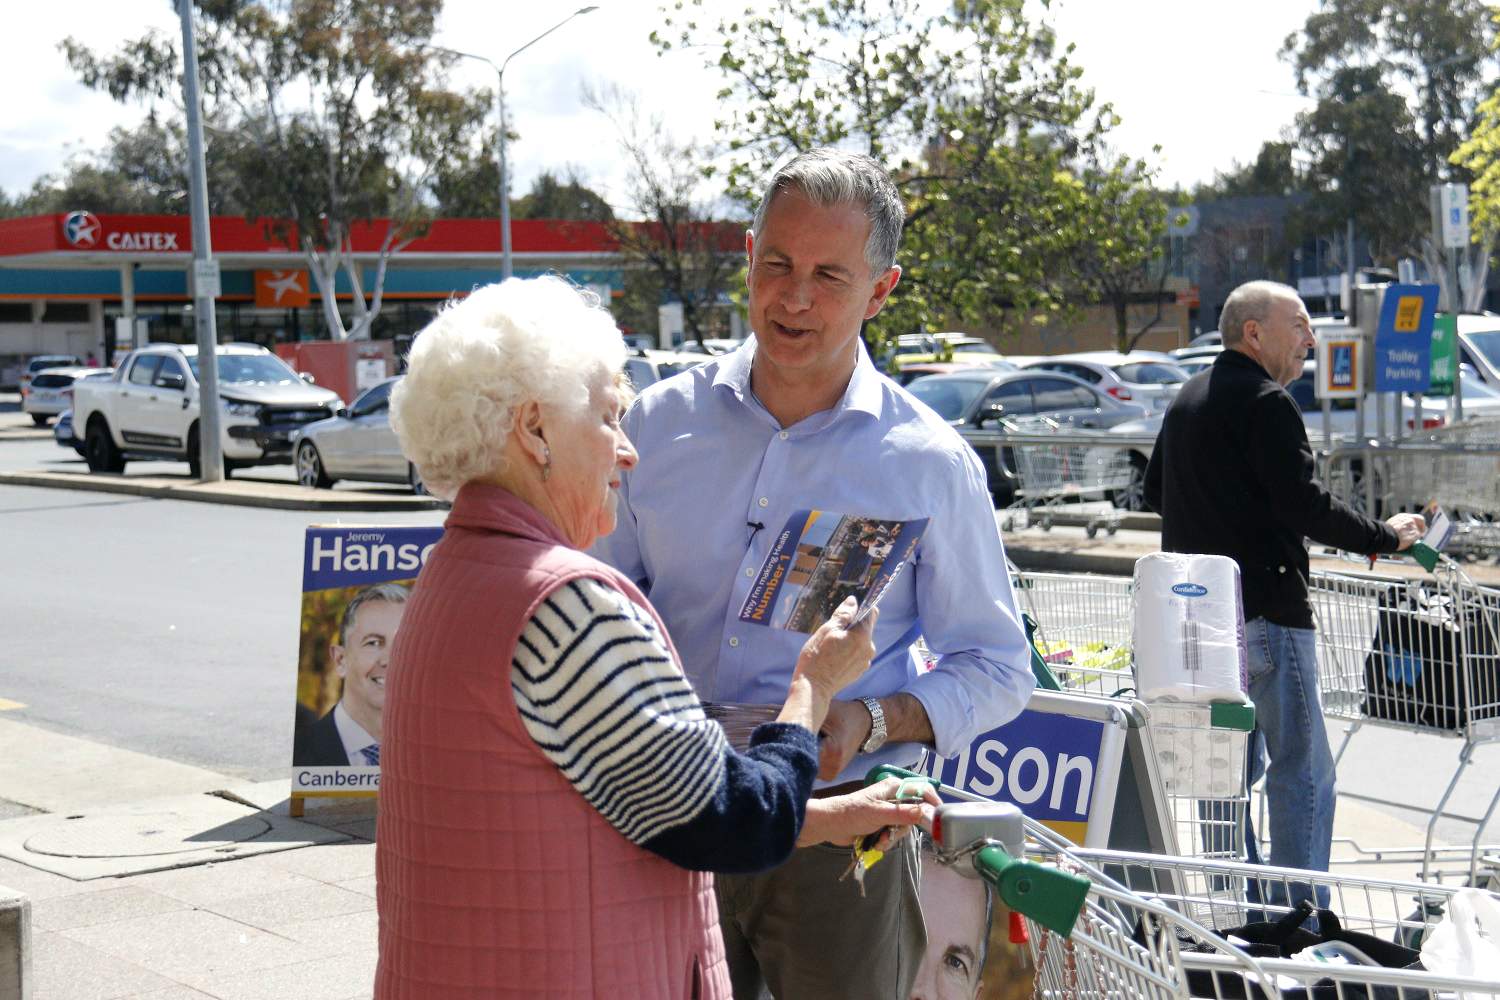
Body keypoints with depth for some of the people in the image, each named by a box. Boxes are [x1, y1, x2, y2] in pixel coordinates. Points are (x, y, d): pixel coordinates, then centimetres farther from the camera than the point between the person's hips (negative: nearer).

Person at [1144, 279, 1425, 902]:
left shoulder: (1186, 400, 15)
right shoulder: (1265, 402, -13)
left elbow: (1155, 493, 24)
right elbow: (1304, 505, -19)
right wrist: (1386, 537, -8)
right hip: (1266, 608, -9)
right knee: (1301, 769, -4)